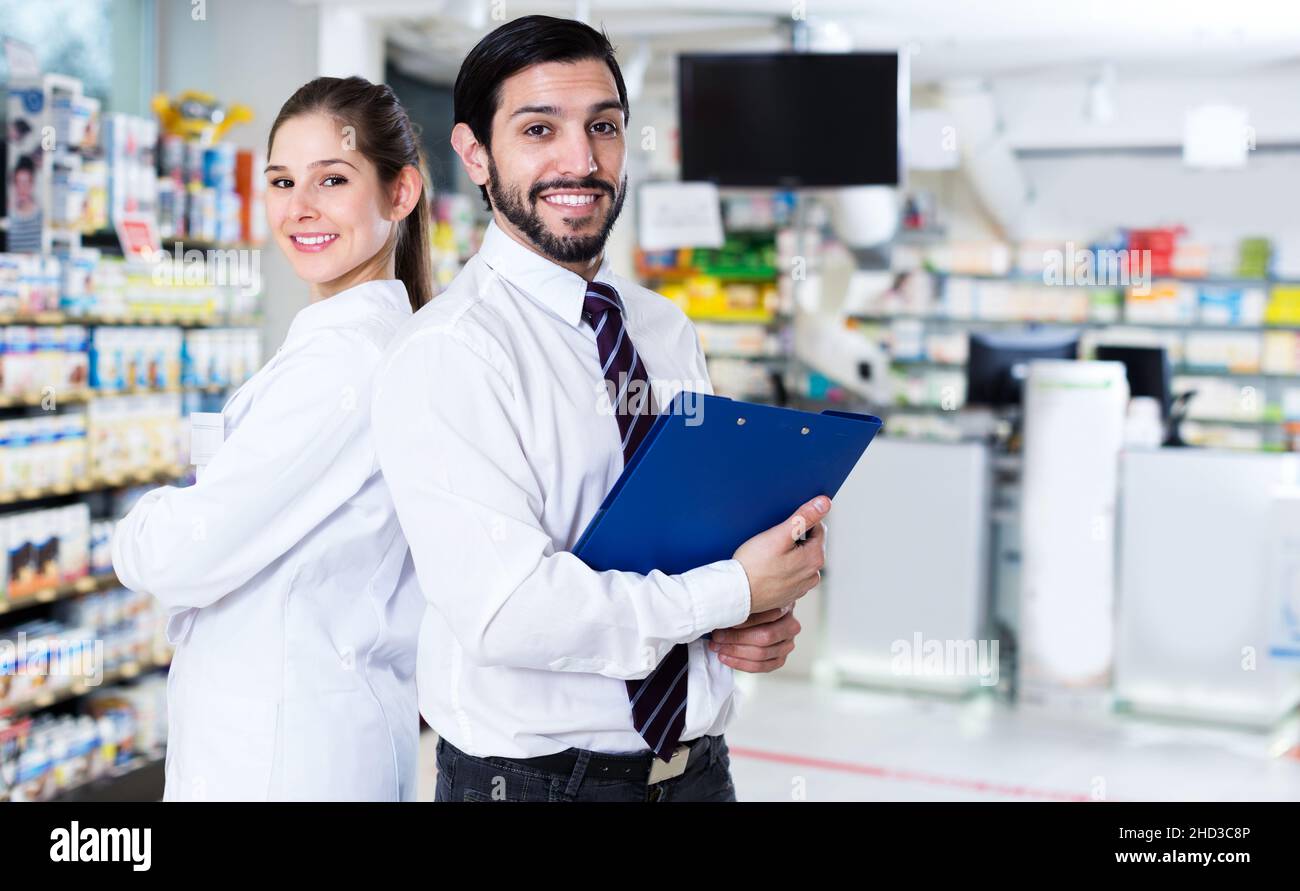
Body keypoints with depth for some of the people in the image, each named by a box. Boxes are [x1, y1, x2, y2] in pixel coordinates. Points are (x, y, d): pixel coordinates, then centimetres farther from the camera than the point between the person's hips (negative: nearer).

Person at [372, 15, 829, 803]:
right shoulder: (448, 354, -16)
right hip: (535, 774, -6)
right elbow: (510, 613, -24)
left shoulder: (670, 331, 4)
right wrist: (736, 593, -17)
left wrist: (763, 622, -9)